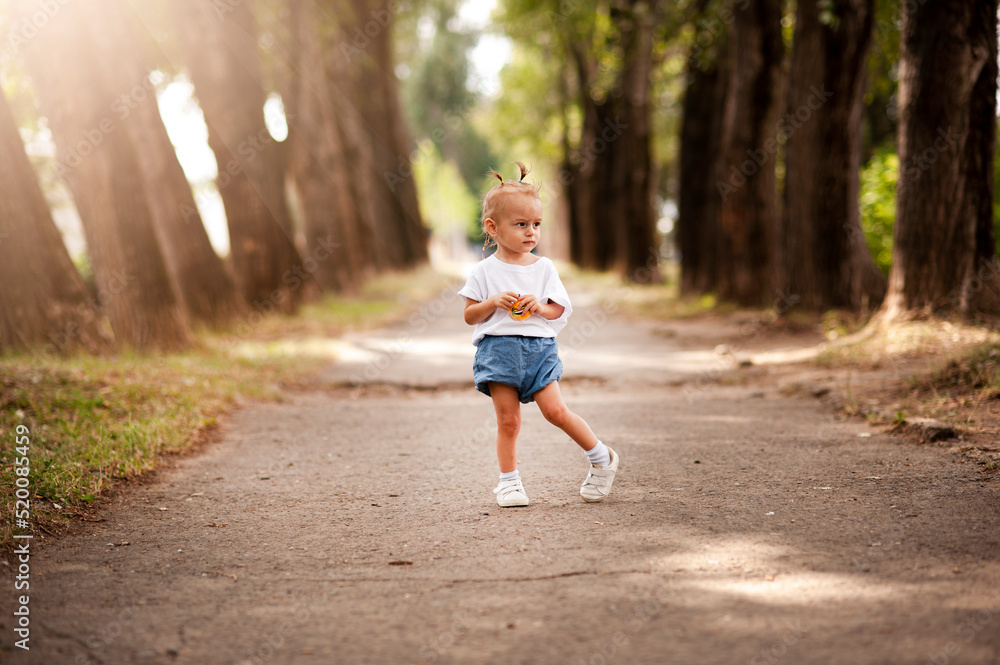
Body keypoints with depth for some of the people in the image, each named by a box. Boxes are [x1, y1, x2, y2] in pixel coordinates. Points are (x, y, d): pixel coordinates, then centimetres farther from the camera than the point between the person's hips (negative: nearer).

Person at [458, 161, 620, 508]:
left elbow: (559, 310, 8)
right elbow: (469, 315, 2)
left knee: (555, 410, -9)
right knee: (508, 420, 0)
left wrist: (539, 307, -13)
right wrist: (494, 302, -14)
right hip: (498, 348, 0)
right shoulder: (485, 271, 1)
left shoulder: (543, 267, 6)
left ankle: (602, 458, 7)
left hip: (538, 347, 0)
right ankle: (509, 481, 12)